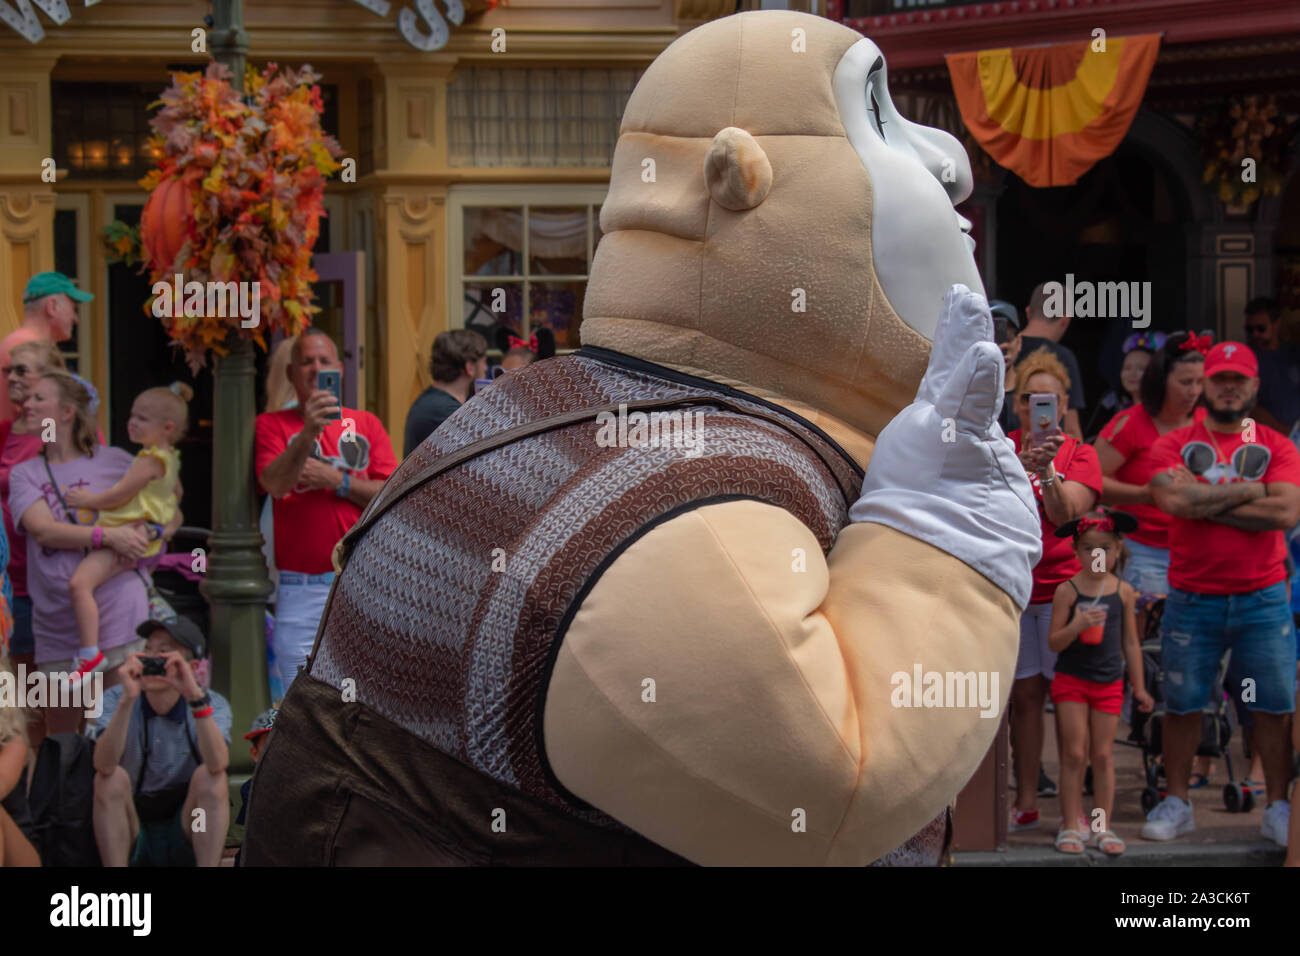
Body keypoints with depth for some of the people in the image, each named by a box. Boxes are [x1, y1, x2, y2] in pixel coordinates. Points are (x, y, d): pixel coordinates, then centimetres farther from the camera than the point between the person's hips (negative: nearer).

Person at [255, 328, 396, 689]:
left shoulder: (365, 424, 13)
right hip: (300, 589, -2)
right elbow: (274, 483, -13)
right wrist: (308, 433, -27)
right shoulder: (272, 424, 7)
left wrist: (336, 480, -6)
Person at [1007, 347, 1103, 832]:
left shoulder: (1079, 454, 3)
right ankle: (1026, 803, 13)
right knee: (1024, 695, 6)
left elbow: (1067, 514, -11)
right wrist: (1021, 464, -28)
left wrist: (1046, 470, -26)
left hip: (1062, 586, -2)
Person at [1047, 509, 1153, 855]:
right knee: (1074, 753, -2)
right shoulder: (1067, 591, -7)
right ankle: (1071, 824, 5)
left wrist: (1139, 687, 11)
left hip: (1109, 682, 2)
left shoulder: (1123, 592, 1)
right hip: (1071, 680, -2)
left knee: (1103, 754, 3)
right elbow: (1054, 643, -7)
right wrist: (1078, 625, -26)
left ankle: (1102, 826, 10)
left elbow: (1130, 643, 9)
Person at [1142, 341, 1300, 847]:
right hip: (1191, 598, 0)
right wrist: (1248, 491, -9)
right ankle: (1175, 804, 14)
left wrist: (1205, 502, -10)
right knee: (1182, 704, 4)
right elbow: (1172, 499, -16)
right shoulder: (1173, 444, 4)